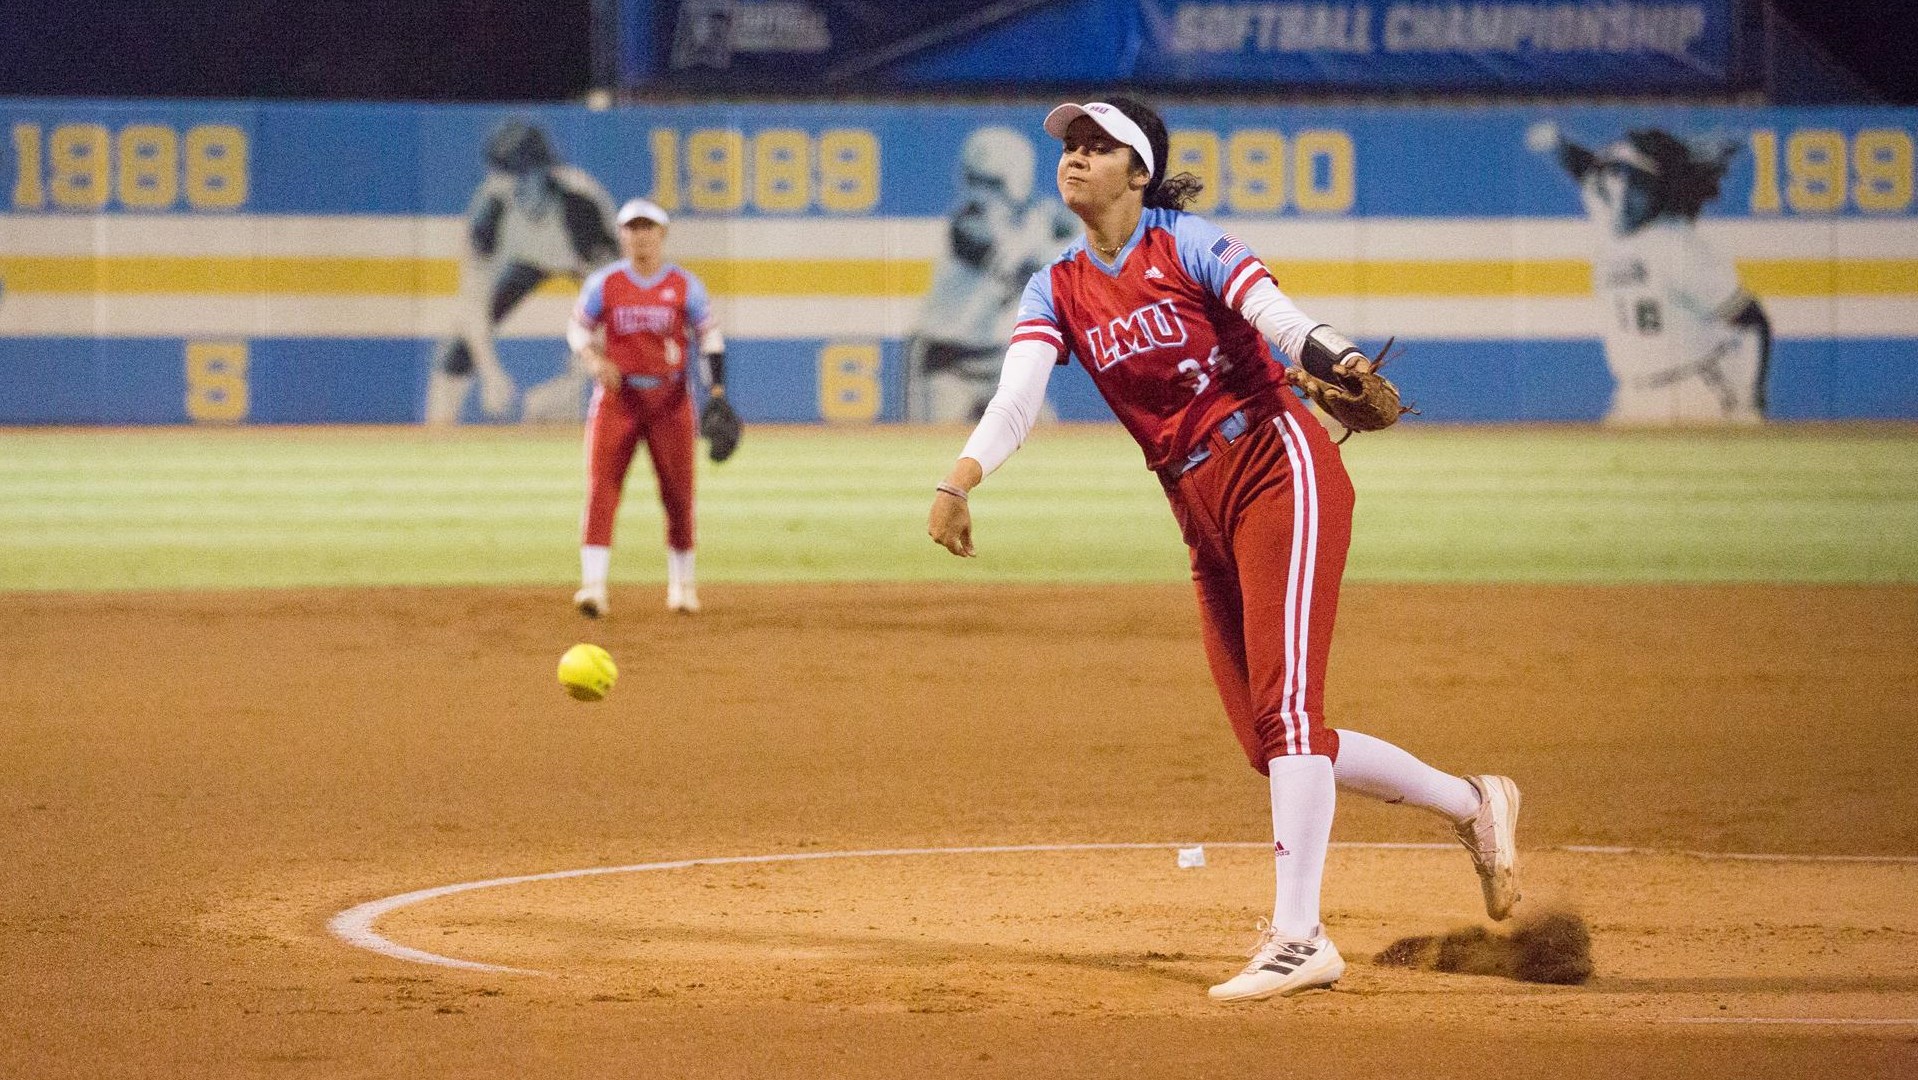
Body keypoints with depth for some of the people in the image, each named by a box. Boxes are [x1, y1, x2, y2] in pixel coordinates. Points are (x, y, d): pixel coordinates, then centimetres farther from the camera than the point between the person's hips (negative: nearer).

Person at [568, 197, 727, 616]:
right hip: (617, 397, 0)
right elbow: (578, 327, 9)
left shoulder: (685, 285, -1)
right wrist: (594, 360, -12)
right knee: (601, 487, -12)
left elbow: (709, 337, 4)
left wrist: (717, 392, -6)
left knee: (678, 492, 5)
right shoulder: (604, 283, 0)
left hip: (670, 399, 1)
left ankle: (681, 582, 21)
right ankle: (593, 584, -18)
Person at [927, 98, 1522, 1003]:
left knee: (1284, 705, -16)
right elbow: (1016, 396, -6)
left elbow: (1278, 319, -19)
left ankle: (1297, 935, -20)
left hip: (1277, 467, -7)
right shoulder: (1057, 292, 10)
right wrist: (959, 480, -25)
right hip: (1201, 517, 7)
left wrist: (1339, 363, -41)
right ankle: (1471, 806, 23)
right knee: (1273, 744, 6)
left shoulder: (1189, 246, -3)